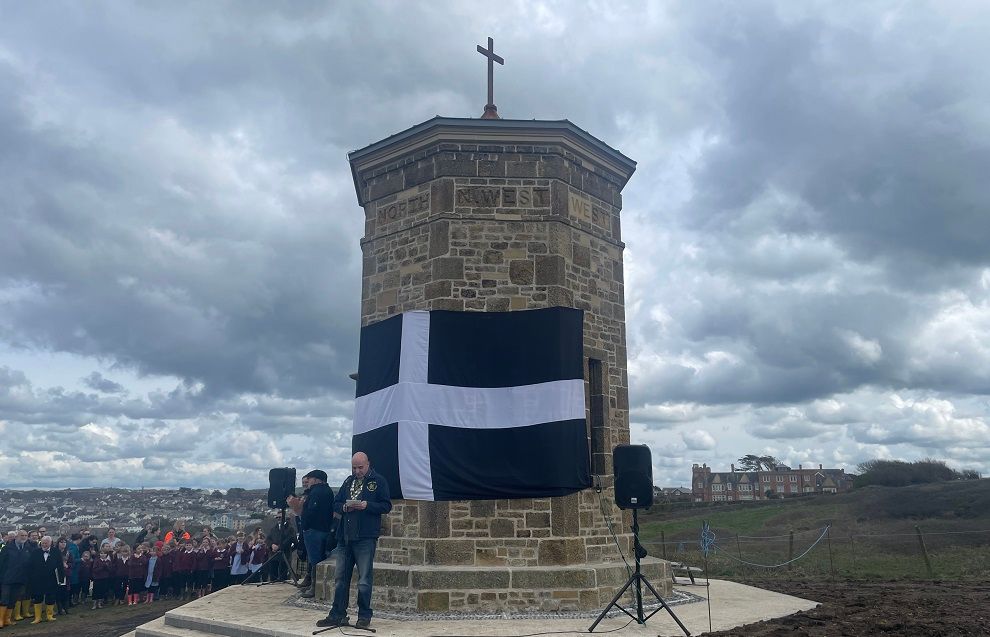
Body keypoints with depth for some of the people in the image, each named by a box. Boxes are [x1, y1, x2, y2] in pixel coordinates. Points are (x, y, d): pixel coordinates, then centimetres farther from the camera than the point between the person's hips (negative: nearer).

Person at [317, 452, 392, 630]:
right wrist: (344, 507, -5)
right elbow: (336, 504, 17)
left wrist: (366, 505, -19)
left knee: (364, 579, 0)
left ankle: (364, 617, 11)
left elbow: (386, 506, -6)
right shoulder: (348, 482, 16)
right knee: (340, 577, 11)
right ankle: (337, 615, 21)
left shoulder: (378, 481, -1)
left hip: (366, 537, -6)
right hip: (344, 536, 6)